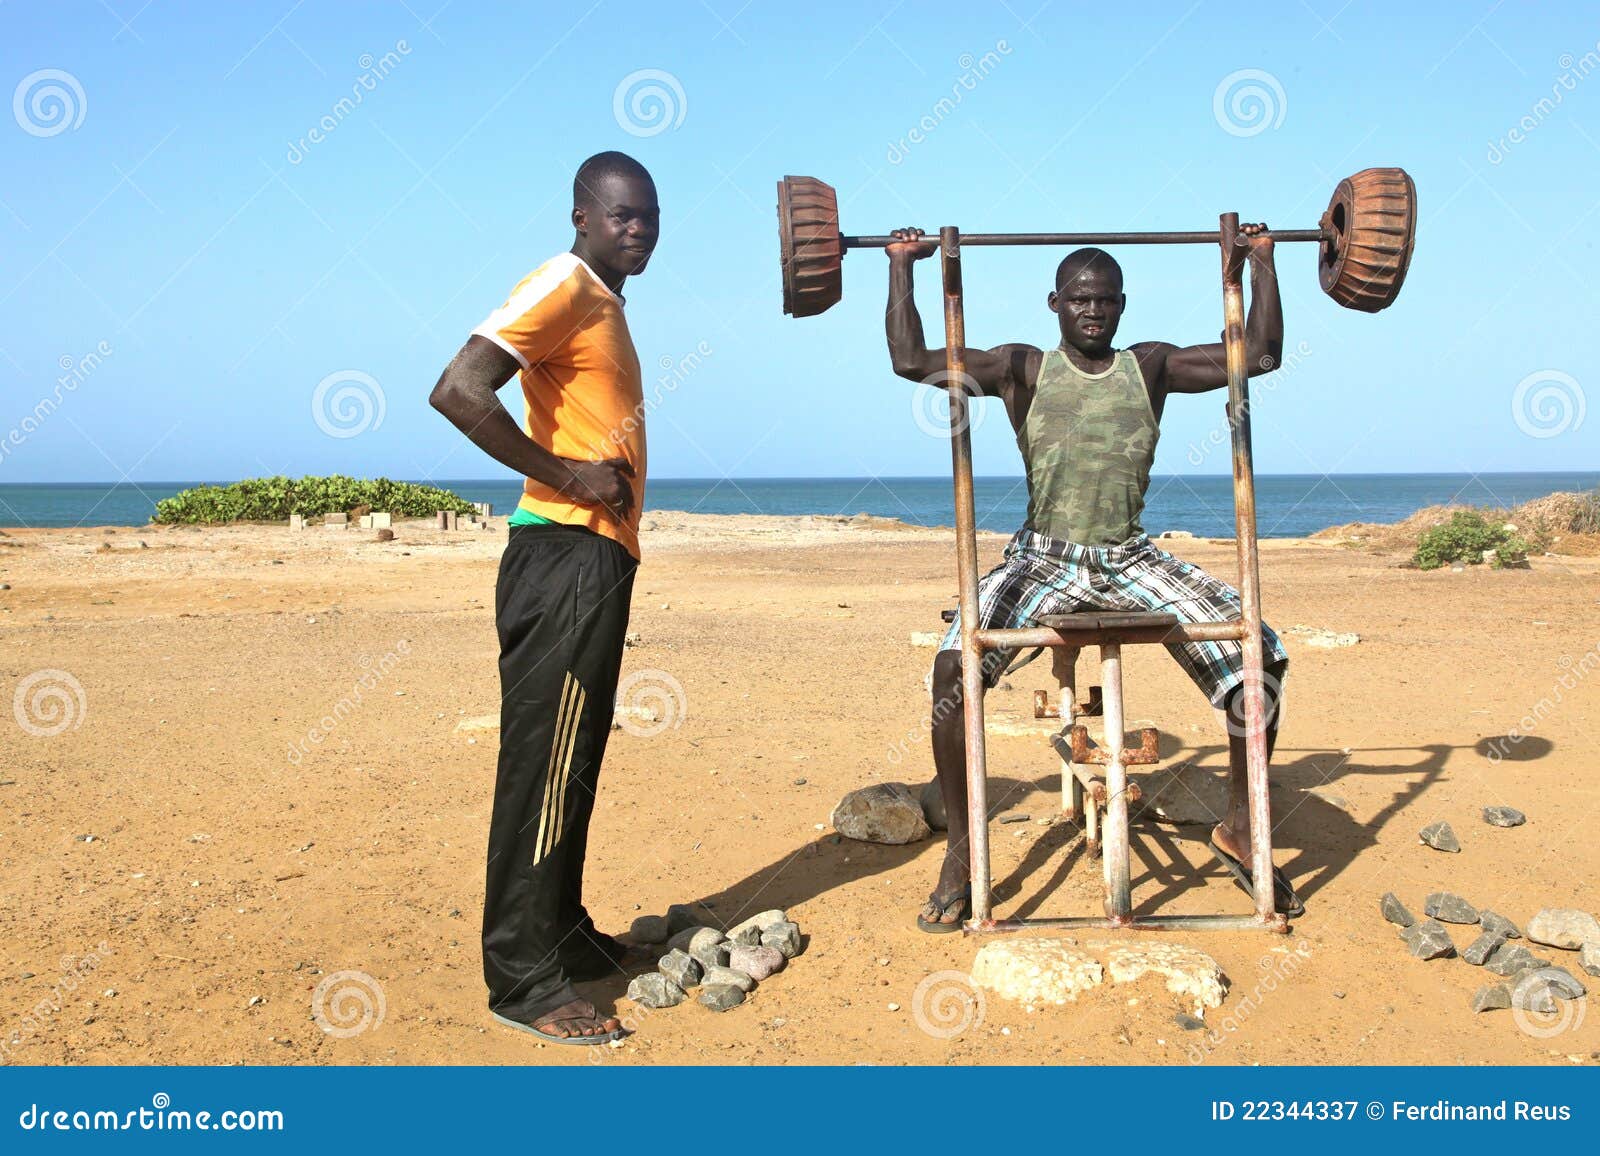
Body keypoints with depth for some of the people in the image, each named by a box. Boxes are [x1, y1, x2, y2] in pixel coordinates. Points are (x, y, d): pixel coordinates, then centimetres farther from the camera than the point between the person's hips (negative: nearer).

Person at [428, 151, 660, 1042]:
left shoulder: (606, 303, 21)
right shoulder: (562, 288, -9)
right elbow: (459, 391, -22)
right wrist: (566, 474, -17)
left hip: (600, 560, 10)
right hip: (563, 557, -10)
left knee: (574, 764, 15)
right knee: (543, 765, -6)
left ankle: (567, 937, 27)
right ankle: (524, 979, 1)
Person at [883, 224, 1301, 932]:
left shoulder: (1151, 367, 10)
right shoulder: (1023, 370, 5)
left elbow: (1261, 354, 11)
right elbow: (910, 361, -1)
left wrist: (1262, 262, 13)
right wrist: (901, 266, 4)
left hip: (1133, 561, 2)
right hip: (1043, 558, -2)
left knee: (1261, 657, -16)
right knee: (955, 667, -30)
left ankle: (1240, 830, 6)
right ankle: (959, 858, -15)